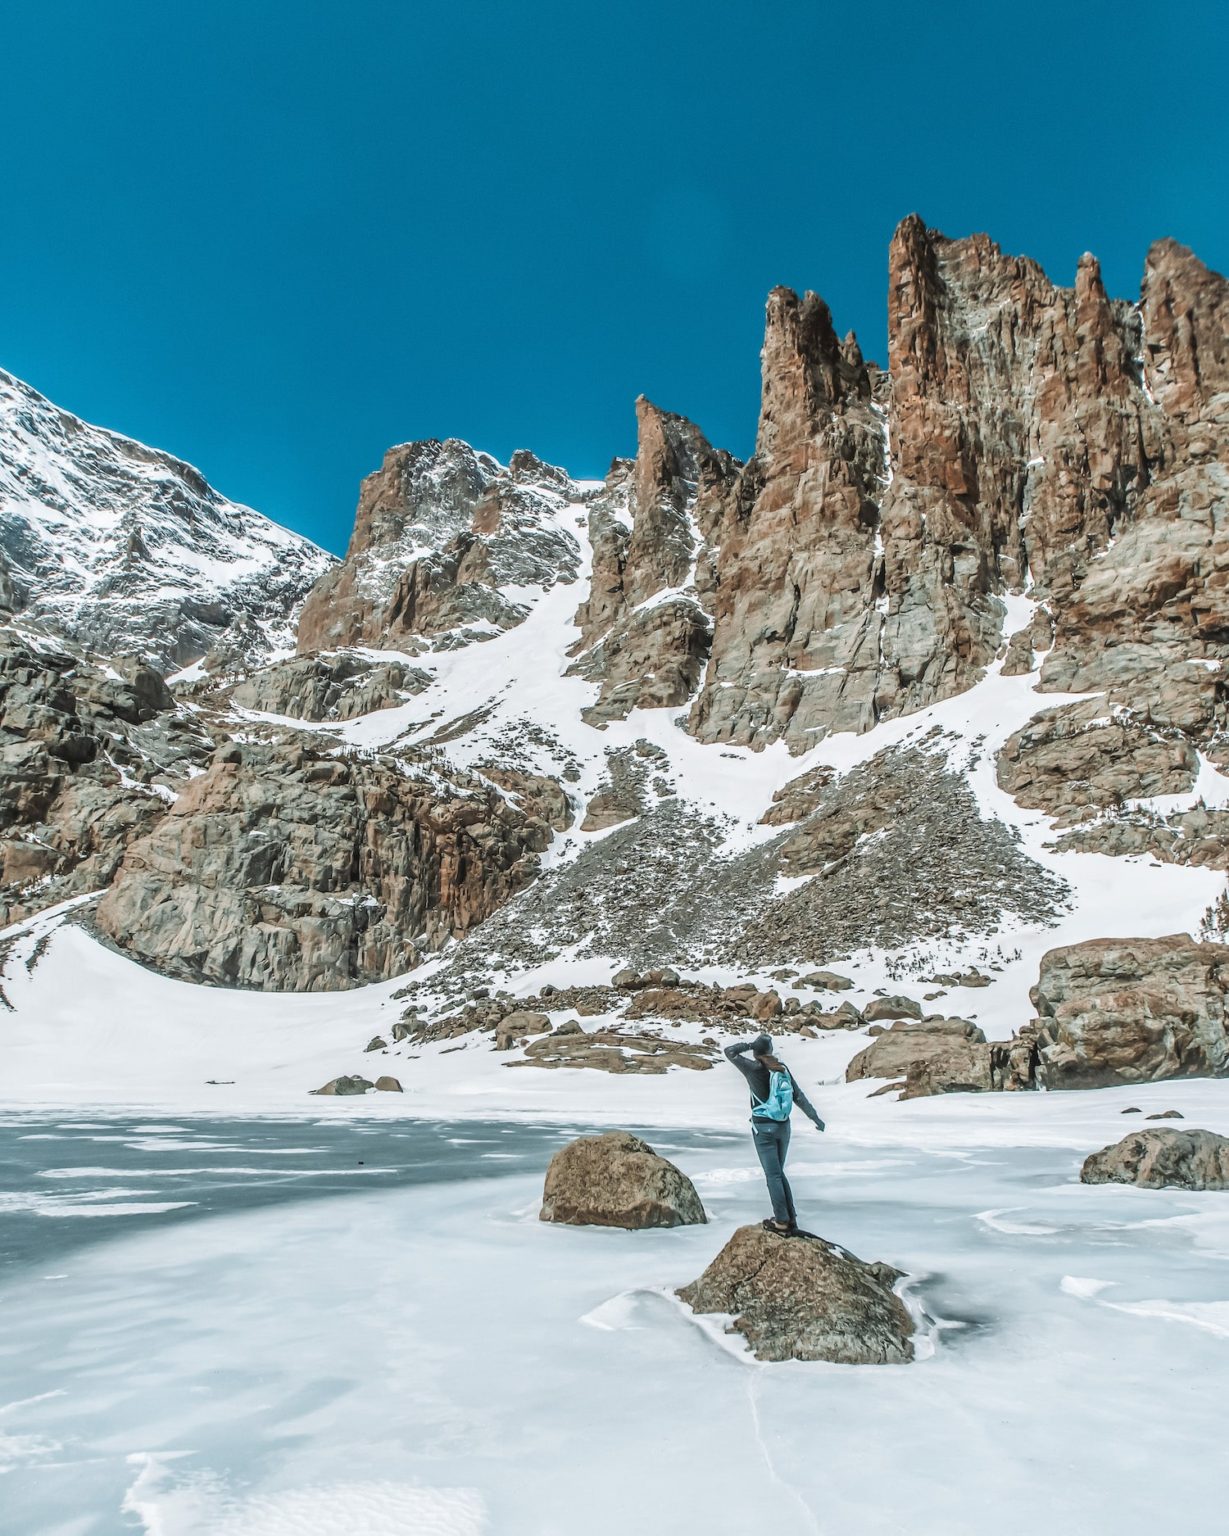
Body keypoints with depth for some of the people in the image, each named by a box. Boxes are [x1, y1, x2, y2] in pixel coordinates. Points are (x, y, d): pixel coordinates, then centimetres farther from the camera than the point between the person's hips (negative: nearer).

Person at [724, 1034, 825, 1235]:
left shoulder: (754, 1068, -12)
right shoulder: (783, 1069, 2)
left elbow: (729, 1051, -6)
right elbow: (799, 1097, 5)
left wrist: (749, 1044, -7)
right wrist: (815, 1118, 10)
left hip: (764, 1128, -5)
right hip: (784, 1127, 5)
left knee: (773, 1175, 2)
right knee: (778, 1172, 17)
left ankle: (782, 1222, 5)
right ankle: (791, 1218, 17)